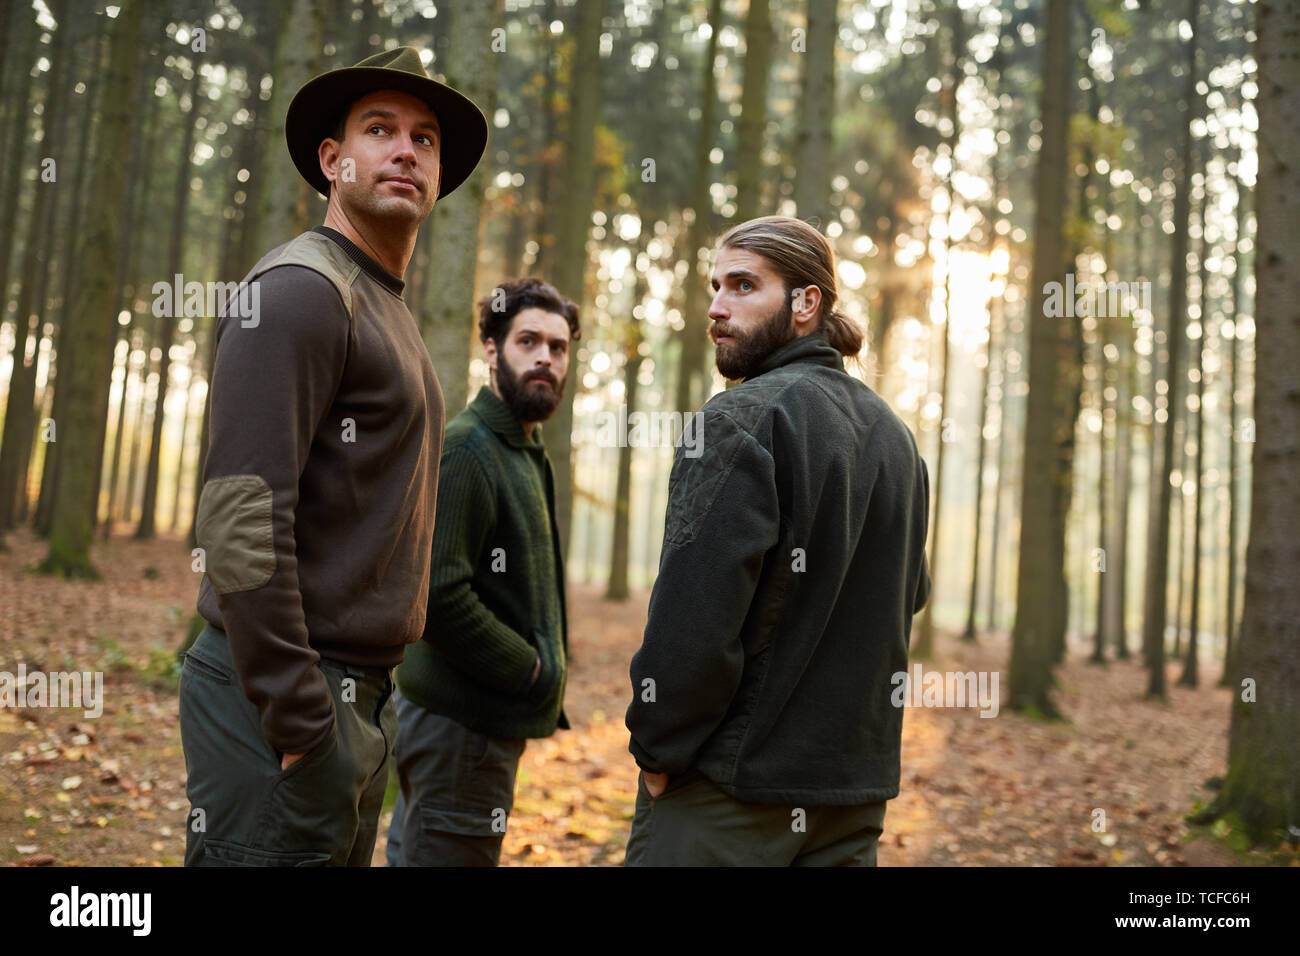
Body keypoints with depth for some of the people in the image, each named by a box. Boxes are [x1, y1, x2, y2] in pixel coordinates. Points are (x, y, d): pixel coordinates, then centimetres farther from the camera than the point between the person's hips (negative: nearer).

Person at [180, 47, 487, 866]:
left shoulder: (389, 309, 18)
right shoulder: (298, 290, -12)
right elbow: (241, 514, -21)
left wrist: (360, 701, 16)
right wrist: (299, 722, -21)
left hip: (361, 697, 9)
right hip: (286, 707, -9)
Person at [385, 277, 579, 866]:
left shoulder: (527, 455, 16)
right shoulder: (463, 449, -16)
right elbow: (437, 594, -25)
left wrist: (547, 665, 8)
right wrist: (534, 670, -16)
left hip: (490, 722, 10)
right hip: (461, 725, -10)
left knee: (413, 854, 19)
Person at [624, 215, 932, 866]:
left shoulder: (743, 419, -14)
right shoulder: (894, 434, 12)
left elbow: (696, 608, -21)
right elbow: (910, 594, 18)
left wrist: (657, 745, -11)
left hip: (730, 787, -8)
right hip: (856, 785, 8)